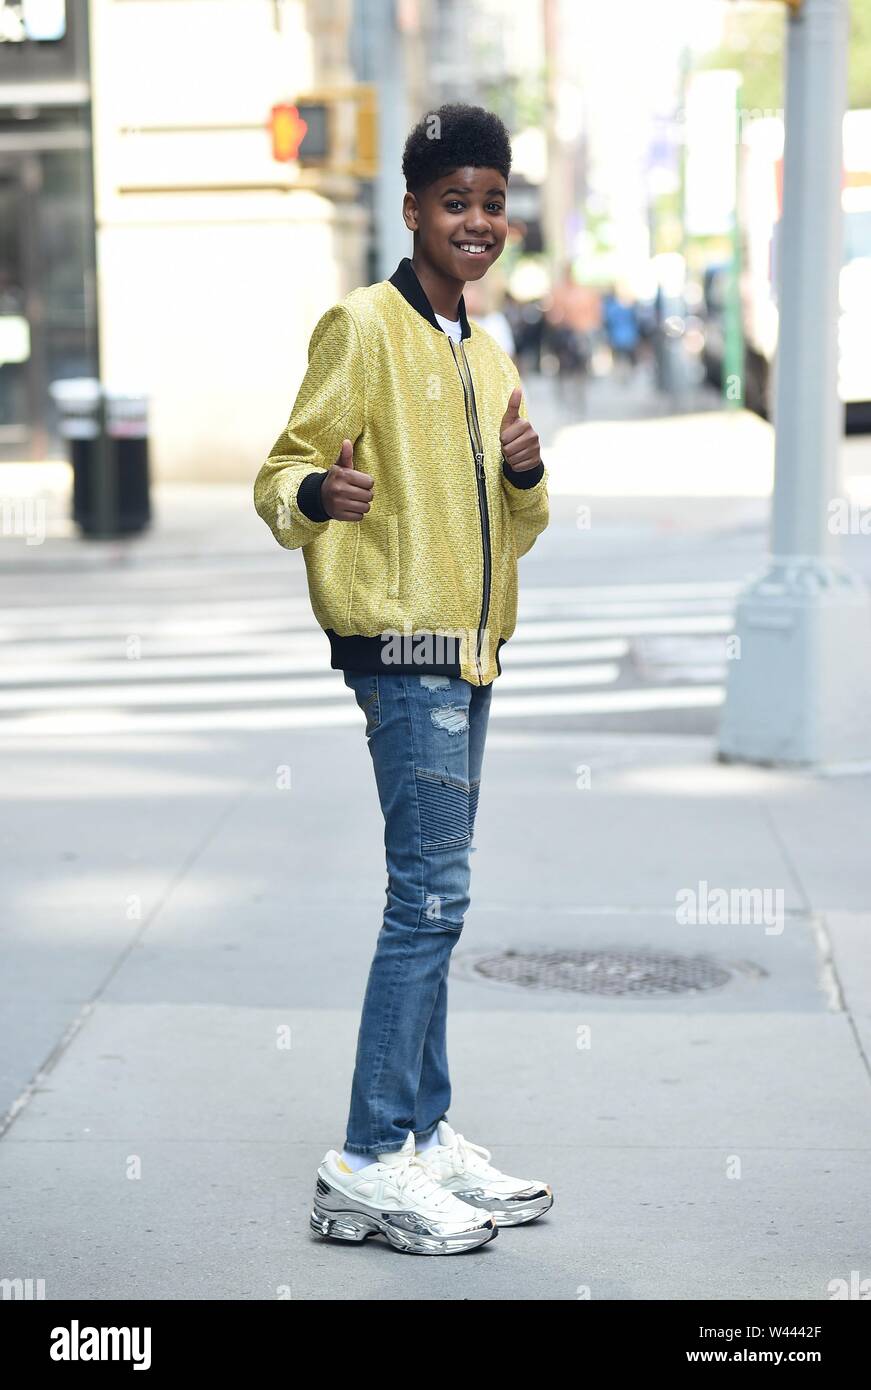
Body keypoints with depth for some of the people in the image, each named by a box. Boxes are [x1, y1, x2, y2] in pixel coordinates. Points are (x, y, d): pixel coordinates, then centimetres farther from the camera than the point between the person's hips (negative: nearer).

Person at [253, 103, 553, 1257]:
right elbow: (282, 473, -9)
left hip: (469, 650, 8)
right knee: (430, 897, -12)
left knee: (433, 899, 11)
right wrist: (318, 492, -32)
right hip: (401, 642, -8)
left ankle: (426, 1135, 18)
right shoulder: (365, 326, -5)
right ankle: (368, 1167, -9)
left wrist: (526, 475, 0)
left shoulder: (488, 357, 18)